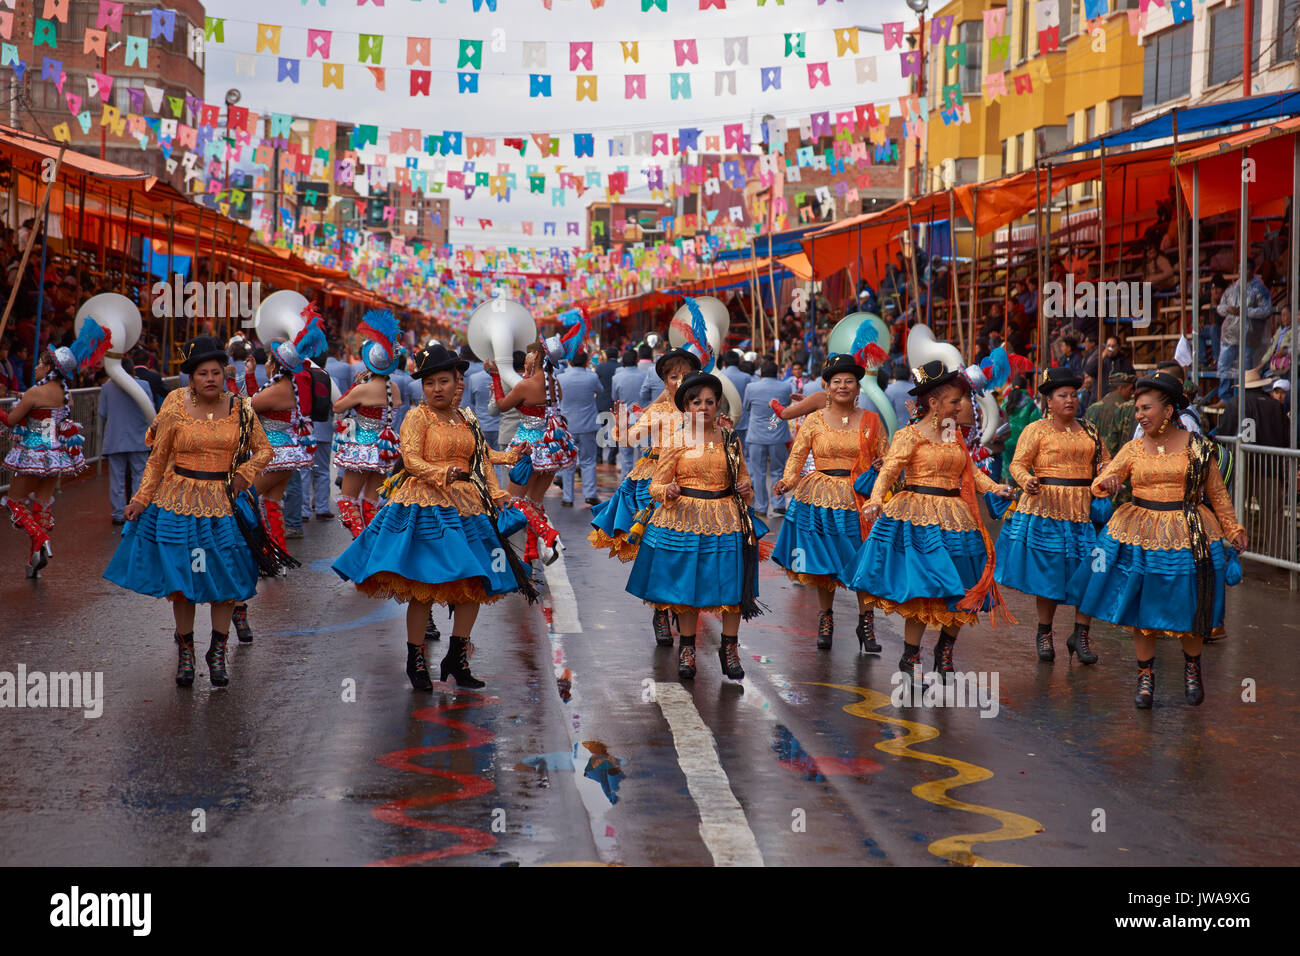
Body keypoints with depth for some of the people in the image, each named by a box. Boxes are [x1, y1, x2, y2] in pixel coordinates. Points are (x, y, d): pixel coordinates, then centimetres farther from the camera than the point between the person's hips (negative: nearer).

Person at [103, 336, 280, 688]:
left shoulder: (241, 409, -1)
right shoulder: (175, 409, -4)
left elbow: (264, 450, 10)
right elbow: (157, 459, 4)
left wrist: (244, 474, -7)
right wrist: (141, 500, 2)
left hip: (224, 503, 1)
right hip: (180, 501, -1)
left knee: (225, 578, 2)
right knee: (180, 579, 2)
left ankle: (218, 651, 15)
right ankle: (185, 649, 18)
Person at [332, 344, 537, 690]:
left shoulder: (468, 420, 16)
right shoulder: (417, 416, -1)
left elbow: (482, 461, 18)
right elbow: (411, 459, -11)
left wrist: (495, 492, 4)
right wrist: (444, 475, -24)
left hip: (467, 505, 6)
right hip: (426, 505, -6)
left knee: (476, 584, 2)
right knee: (424, 585, -9)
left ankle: (456, 658, 13)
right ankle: (415, 661, 3)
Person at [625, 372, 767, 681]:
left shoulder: (729, 439, 7)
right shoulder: (676, 440, -1)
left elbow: (742, 477, 20)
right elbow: (656, 485, 0)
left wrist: (745, 489, -2)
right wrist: (669, 492, -21)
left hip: (726, 518, 2)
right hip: (686, 518, -2)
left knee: (730, 584, 1)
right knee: (687, 585, 3)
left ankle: (730, 648, 14)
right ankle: (687, 648, 18)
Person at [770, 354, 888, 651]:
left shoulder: (871, 421, 8)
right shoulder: (814, 420, 6)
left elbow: (885, 457, 11)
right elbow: (797, 454, 0)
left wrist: (880, 468, -12)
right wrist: (787, 480, -17)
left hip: (860, 498, 0)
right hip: (820, 498, 0)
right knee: (823, 561, 4)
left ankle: (866, 623, 8)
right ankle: (825, 619, 20)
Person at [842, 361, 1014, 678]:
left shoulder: (955, 436, 15)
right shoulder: (910, 435, -6)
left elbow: (971, 472, 18)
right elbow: (889, 470, -13)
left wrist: (997, 488, 1)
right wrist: (875, 500, -30)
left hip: (954, 518, 7)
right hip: (918, 519, -7)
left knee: (962, 591, 6)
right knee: (923, 590, -10)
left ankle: (945, 650, 26)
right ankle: (910, 657, 4)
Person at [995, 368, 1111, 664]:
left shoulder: (1088, 431, 16)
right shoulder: (1036, 430, 1)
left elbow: (1105, 461, 25)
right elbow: (1018, 464, -4)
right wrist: (1027, 481, -25)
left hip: (1084, 509, 4)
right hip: (1046, 507, -4)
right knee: (1049, 573, 1)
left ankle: (1080, 635, 9)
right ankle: (1044, 634, 16)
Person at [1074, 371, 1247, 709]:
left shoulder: (1197, 446, -2)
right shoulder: (1133, 449, 2)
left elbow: (1217, 493, 7)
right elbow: (1098, 485, 1)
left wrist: (1233, 529, 10)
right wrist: (1108, 483, -22)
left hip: (1188, 535, -1)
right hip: (1140, 534, 2)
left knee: (1189, 609, 5)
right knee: (1141, 608, 4)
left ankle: (1192, 669, 29)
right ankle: (1145, 675, 18)